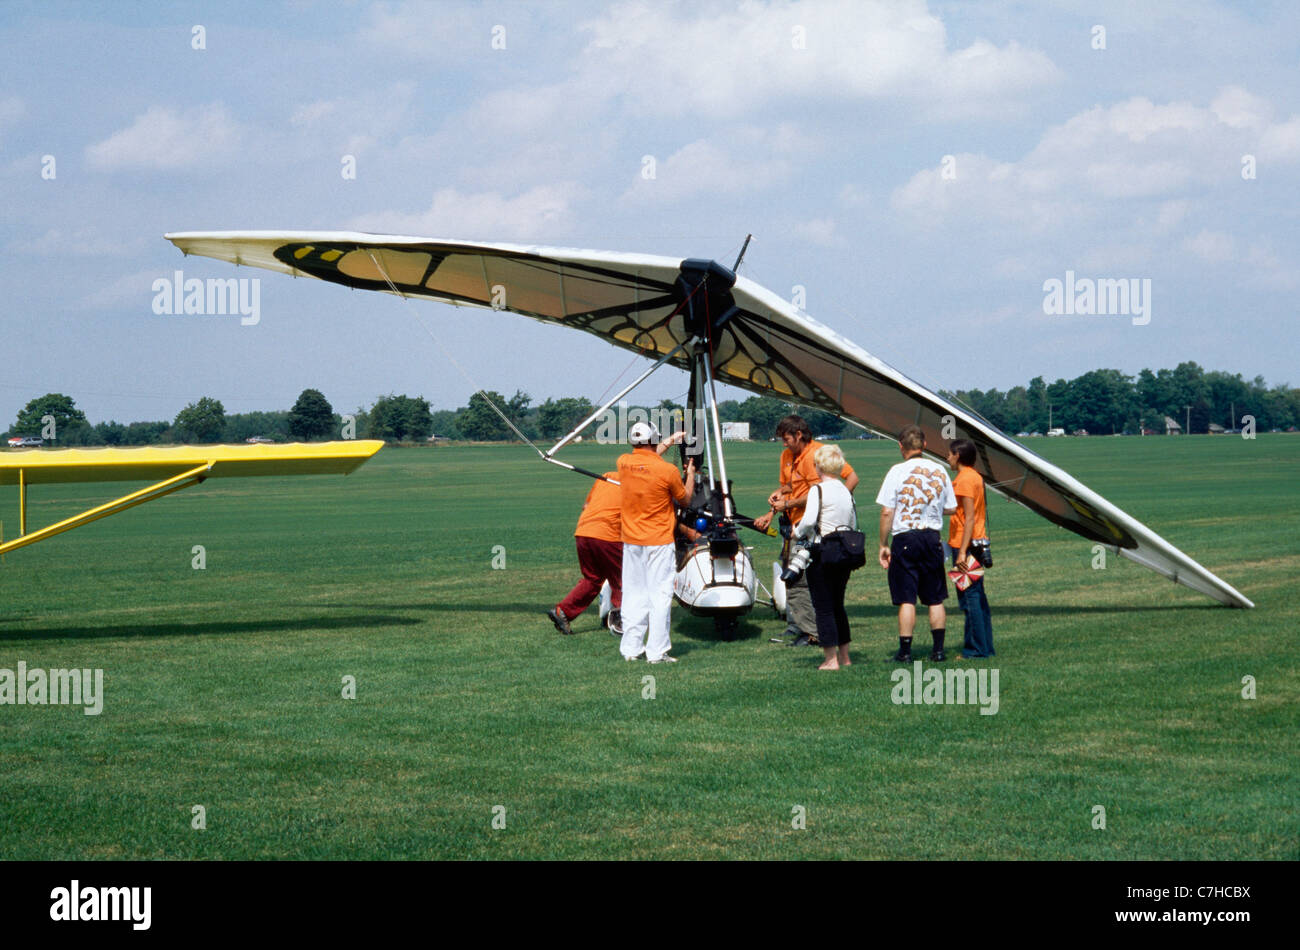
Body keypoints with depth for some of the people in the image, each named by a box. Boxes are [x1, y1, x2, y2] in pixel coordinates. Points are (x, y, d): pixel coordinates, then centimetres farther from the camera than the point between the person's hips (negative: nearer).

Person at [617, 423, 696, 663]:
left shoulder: (624, 462, -2)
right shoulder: (667, 470, -16)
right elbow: (684, 498, 1)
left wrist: (669, 442, 31)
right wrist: (691, 473, 18)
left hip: (631, 541, 5)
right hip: (659, 542, -5)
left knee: (633, 595, 12)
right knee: (660, 595, 0)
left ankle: (631, 648, 15)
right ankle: (657, 651, -2)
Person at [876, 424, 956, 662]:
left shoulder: (897, 471, -8)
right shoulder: (939, 471, 3)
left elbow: (886, 512, -10)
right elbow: (951, 508, 10)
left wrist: (883, 545, -2)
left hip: (905, 538, -3)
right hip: (932, 538, 3)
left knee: (906, 598, 0)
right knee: (935, 598, 11)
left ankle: (905, 650, 1)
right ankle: (938, 649, 11)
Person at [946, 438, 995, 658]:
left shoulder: (965, 479, -14)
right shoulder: (975, 477, 15)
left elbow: (970, 518, -19)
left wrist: (962, 552, -22)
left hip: (966, 545, -10)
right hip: (978, 543, 10)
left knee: (969, 598, -7)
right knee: (977, 597, 12)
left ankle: (976, 649, -5)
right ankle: (985, 647, 16)